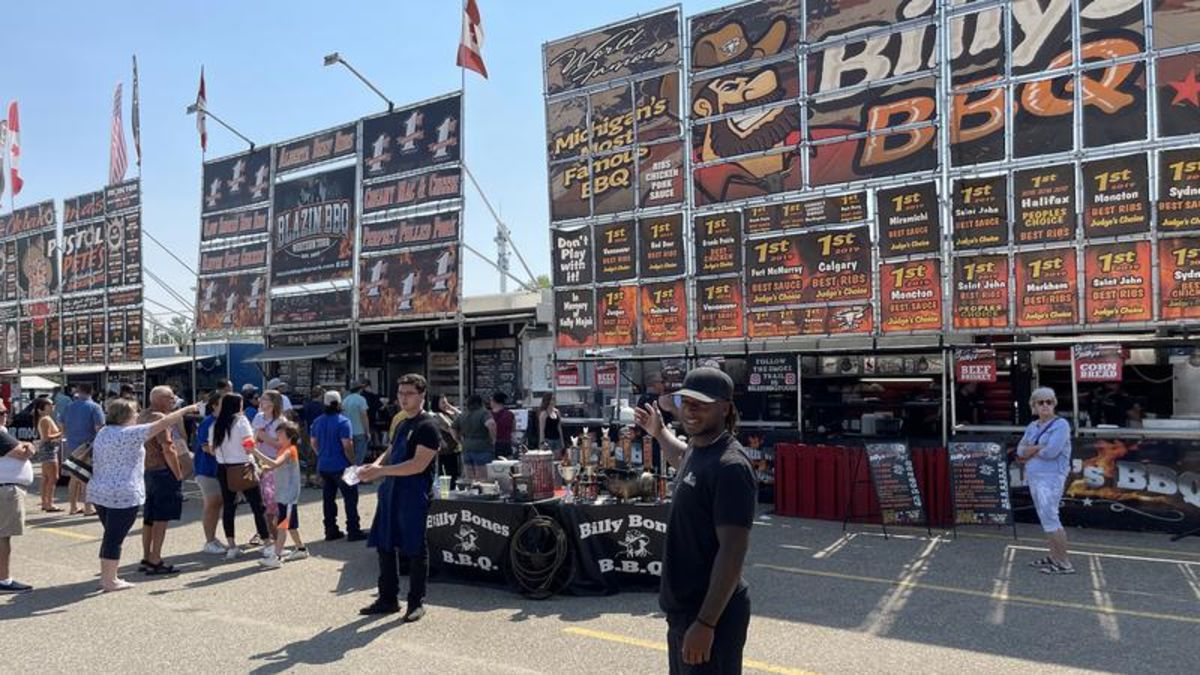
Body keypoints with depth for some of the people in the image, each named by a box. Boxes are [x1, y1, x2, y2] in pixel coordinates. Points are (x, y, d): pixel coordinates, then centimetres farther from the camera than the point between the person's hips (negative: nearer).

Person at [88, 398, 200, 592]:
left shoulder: (102, 433, 12)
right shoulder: (129, 433, -15)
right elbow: (162, 423, -15)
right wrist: (186, 409, -7)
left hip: (98, 492, 9)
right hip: (123, 495, -9)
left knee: (110, 536, 17)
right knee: (115, 538, -3)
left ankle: (106, 576, 24)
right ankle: (110, 581, 3)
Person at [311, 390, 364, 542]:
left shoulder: (318, 422, 8)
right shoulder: (342, 421, -14)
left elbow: (314, 443, 15)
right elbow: (347, 445, -18)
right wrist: (353, 461, -9)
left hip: (323, 466, 7)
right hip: (340, 466, -7)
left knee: (328, 499, 11)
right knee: (350, 498, 1)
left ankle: (330, 531, 16)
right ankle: (353, 531, 1)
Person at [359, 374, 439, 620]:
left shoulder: (427, 427, -11)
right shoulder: (403, 424, 16)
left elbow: (419, 464, -20)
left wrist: (382, 470, -22)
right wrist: (374, 466, -2)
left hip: (414, 496, -9)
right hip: (391, 493, 9)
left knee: (414, 549, 1)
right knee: (384, 545, 13)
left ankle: (416, 602, 15)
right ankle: (388, 599, 26)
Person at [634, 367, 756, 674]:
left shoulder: (730, 466, -23)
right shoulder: (697, 448, 5)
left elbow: (732, 552, -26)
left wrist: (706, 623, -27)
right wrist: (659, 432, 41)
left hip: (711, 614, -9)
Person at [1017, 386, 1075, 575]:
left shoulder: (1060, 424, -9)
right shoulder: (1032, 426, 13)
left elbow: (1051, 451, -20)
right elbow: (1020, 451, 6)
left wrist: (1031, 451, -4)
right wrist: (1039, 448, -12)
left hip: (1050, 477, -8)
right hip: (1033, 476, 8)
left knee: (1049, 517, -11)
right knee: (1045, 518, 13)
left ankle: (1064, 563, -4)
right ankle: (1054, 557, 22)